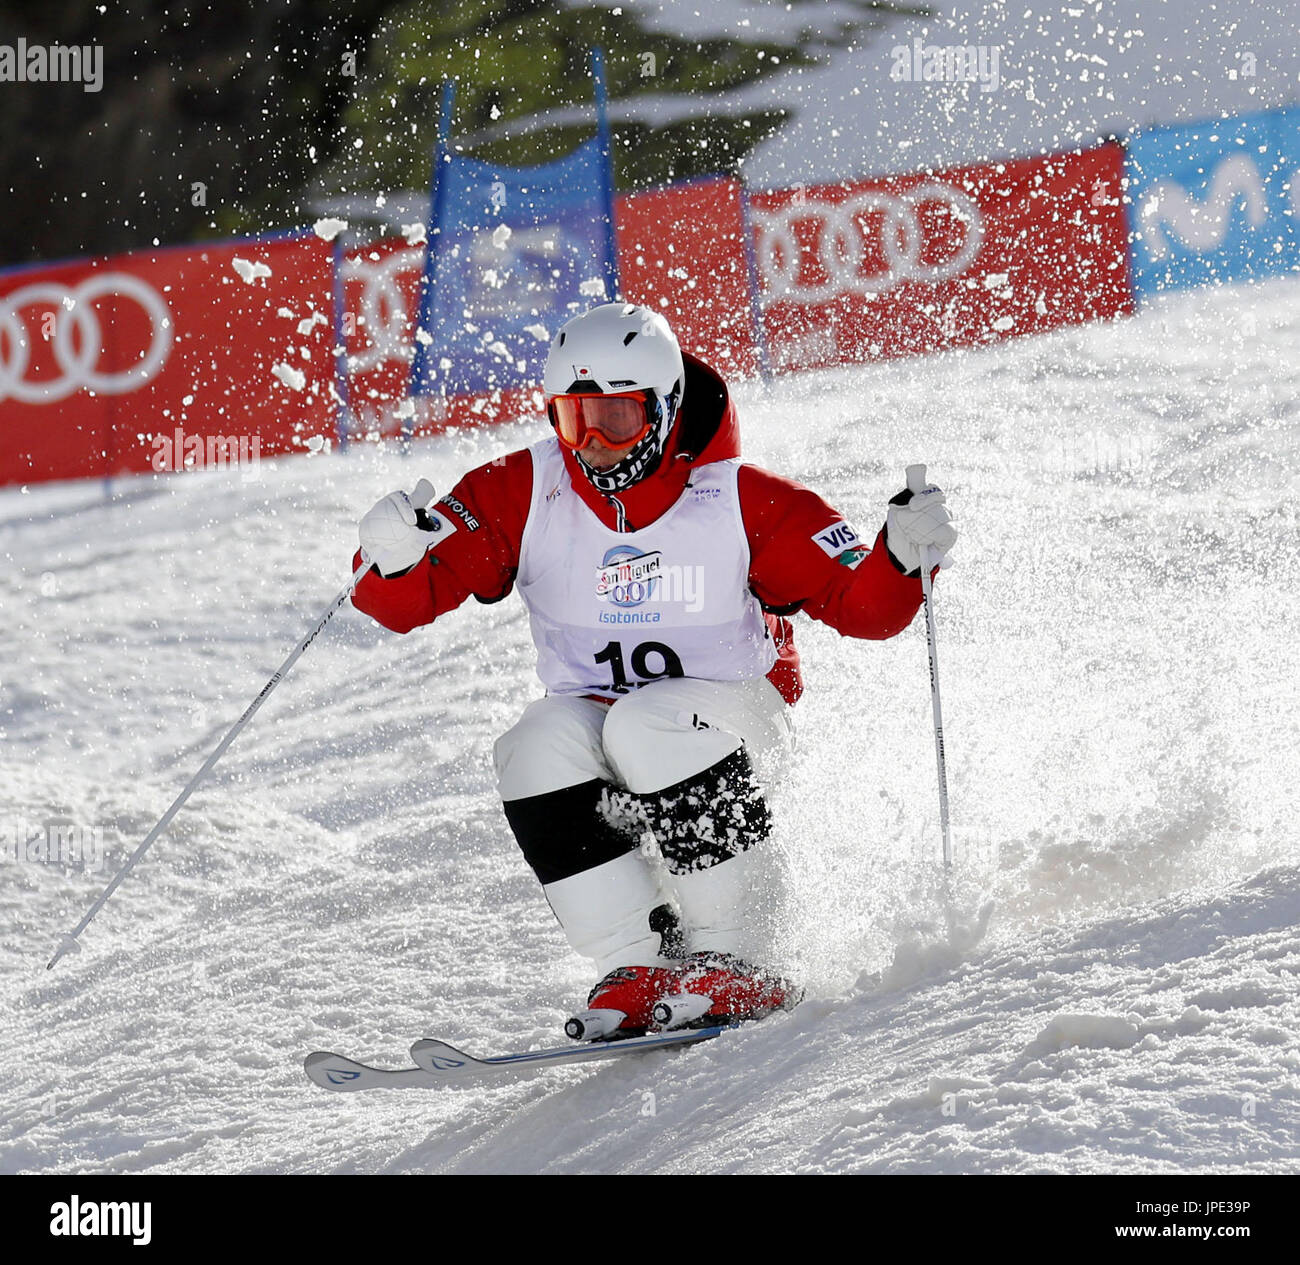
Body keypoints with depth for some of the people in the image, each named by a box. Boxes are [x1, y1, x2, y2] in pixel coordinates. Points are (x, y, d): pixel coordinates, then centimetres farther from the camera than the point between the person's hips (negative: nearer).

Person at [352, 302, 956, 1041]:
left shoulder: (741, 502, -12)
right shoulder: (522, 496, -7)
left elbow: (865, 606, -11)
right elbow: (407, 602, -11)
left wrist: (904, 555, -32)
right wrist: (393, 560, -34)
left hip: (733, 720, -3)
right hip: (592, 720, 3)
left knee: (647, 726, -34)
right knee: (540, 750, -29)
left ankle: (725, 964, -25)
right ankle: (636, 973, -25)